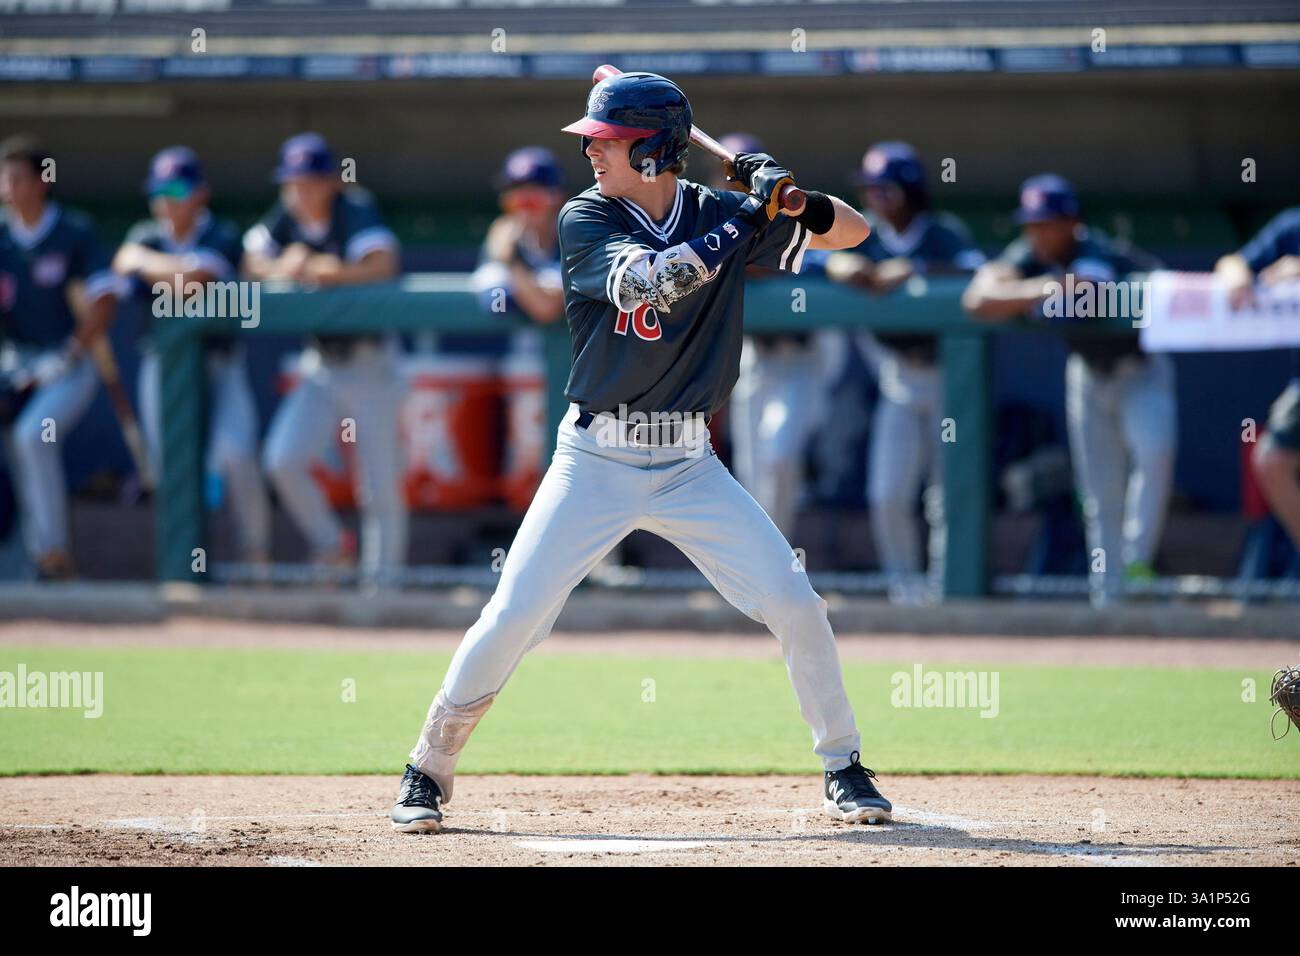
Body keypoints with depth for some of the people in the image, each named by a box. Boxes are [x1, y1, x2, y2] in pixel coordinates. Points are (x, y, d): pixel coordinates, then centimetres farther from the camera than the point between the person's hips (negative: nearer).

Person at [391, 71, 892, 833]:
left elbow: (852, 232, 4)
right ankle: (430, 770, 8)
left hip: (689, 466, 2)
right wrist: (748, 213, -24)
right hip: (595, 458, -2)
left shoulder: (722, 214, 0)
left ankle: (844, 768, 8)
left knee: (794, 601, -7)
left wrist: (796, 202, -17)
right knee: (513, 616, -8)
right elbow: (647, 281, -26)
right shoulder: (586, 220, -8)